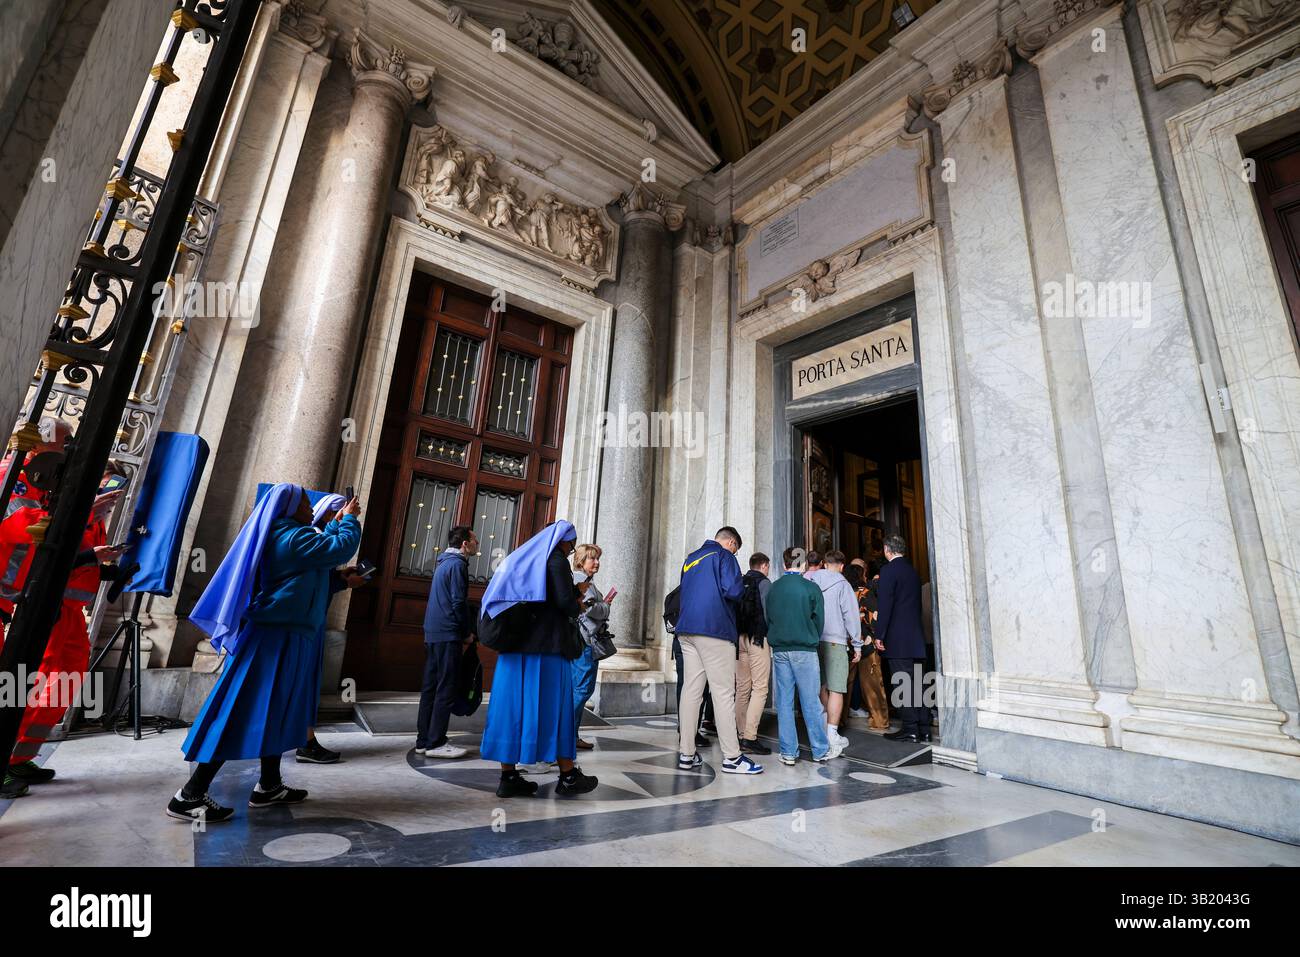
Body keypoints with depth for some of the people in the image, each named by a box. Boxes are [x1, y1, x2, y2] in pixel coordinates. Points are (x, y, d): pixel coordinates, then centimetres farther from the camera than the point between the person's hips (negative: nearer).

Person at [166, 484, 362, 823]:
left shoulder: (279, 536, 14)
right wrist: (349, 520, 0)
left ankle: (269, 786, 23)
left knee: (276, 711, 15)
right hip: (280, 637, -11)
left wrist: (336, 523, 24)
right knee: (247, 713, -5)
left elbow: (323, 546, 26)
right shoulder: (294, 537, -16)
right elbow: (342, 548, -15)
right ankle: (190, 795, 1)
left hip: (277, 634, 11)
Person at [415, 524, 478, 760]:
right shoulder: (457, 564, -12)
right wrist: (468, 632, -6)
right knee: (446, 689, -4)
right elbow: (459, 602, -17)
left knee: (431, 686, 12)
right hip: (449, 635, -10)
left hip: (433, 633, 10)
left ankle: (424, 740, 18)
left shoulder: (444, 562, 17)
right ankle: (435, 743, 1)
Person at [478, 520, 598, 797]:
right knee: (553, 704, 0)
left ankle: (508, 776, 10)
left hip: (516, 642, 7)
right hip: (547, 644, -7)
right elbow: (564, 600, -16)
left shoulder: (522, 558, 17)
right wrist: (577, 608, 5)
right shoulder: (556, 560, -7)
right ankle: (567, 775, 9)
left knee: (512, 704, 6)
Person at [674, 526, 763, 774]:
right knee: (724, 693, -2)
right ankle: (732, 757, 2)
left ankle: (686, 754, 10)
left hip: (686, 629, 7)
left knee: (691, 689, 7)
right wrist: (742, 595, 5)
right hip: (714, 629, -7)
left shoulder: (690, 558, 20)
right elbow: (733, 590, -15)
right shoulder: (724, 556, -2)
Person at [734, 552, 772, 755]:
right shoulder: (764, 583, -1)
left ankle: (743, 735, 12)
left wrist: (736, 634, 15)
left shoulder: (740, 583, 14)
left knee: (742, 688, 9)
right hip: (757, 638, -6)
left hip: (739, 638, 6)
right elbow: (768, 612, -8)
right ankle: (750, 738, -11)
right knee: (760, 688, -5)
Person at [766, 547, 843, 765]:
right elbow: (818, 620, 0)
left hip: (779, 650, 3)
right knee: (811, 701, 5)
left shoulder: (773, 588, 3)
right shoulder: (811, 588, -6)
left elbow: (768, 619, 8)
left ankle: (788, 752, 11)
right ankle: (821, 750, 16)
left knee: (784, 702, 6)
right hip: (804, 650, -3)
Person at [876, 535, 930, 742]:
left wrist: (879, 635, -13)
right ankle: (924, 728, 16)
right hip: (916, 637, 8)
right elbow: (916, 603, 19)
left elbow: (885, 604, -16)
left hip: (898, 638, -8)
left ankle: (910, 729, 2)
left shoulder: (888, 570, -10)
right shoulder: (913, 571, 15)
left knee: (903, 684, -2)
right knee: (917, 683, 11)